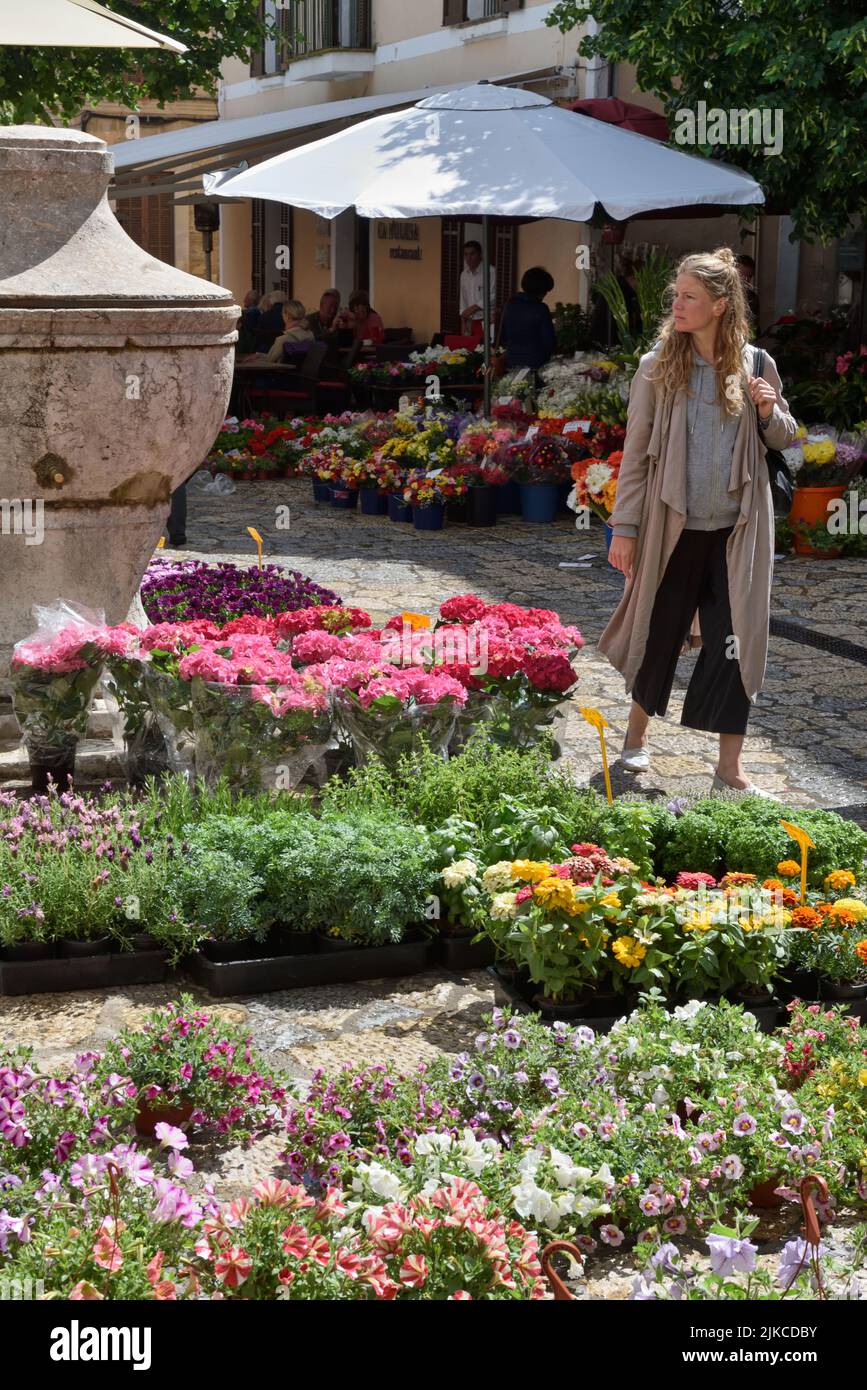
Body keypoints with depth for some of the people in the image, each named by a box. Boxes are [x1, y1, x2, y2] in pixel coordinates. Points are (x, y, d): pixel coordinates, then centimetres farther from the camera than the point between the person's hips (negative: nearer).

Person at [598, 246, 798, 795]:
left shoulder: (756, 365, 0)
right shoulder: (658, 366, -4)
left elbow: (784, 439, 12)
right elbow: (636, 452, -2)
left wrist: (770, 413, -10)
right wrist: (625, 527, -5)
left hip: (737, 530, 1)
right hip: (673, 526, -1)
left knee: (736, 643, 0)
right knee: (659, 632, 12)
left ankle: (730, 769, 7)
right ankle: (637, 734, 36)